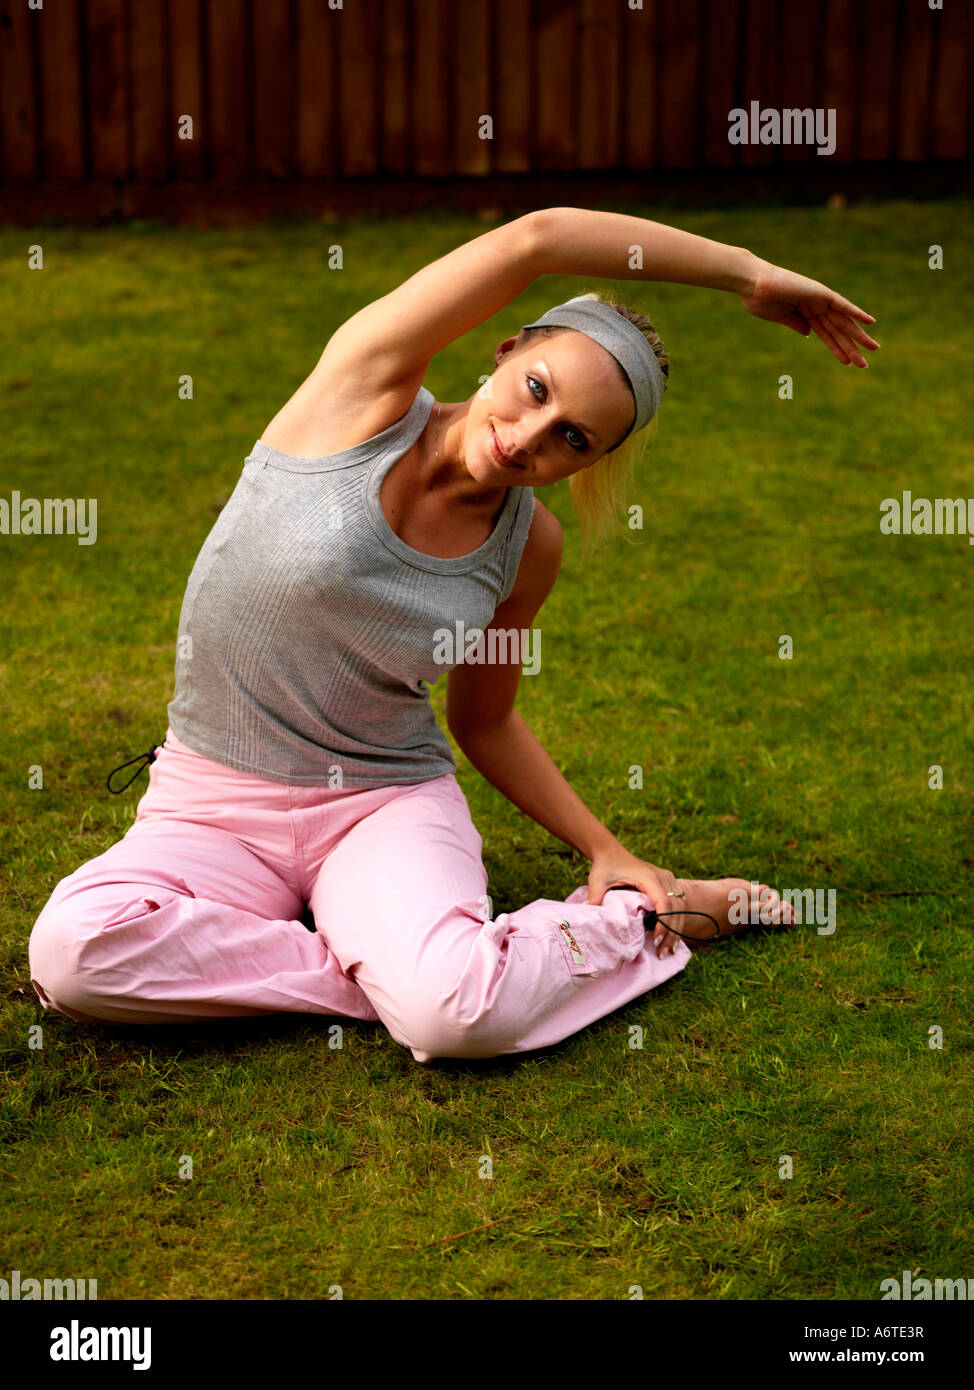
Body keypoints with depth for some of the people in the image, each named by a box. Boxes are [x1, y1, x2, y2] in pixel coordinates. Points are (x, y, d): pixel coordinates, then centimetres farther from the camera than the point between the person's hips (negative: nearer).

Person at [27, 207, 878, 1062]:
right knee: (73, 953, -31)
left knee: (451, 1011, -31)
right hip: (213, 807, -1)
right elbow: (539, 237, -25)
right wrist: (748, 273, -18)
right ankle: (380, 966, -15)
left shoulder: (527, 547, -3)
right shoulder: (365, 391, -13)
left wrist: (607, 851, 8)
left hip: (387, 801, 1)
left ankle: (655, 910, -2)